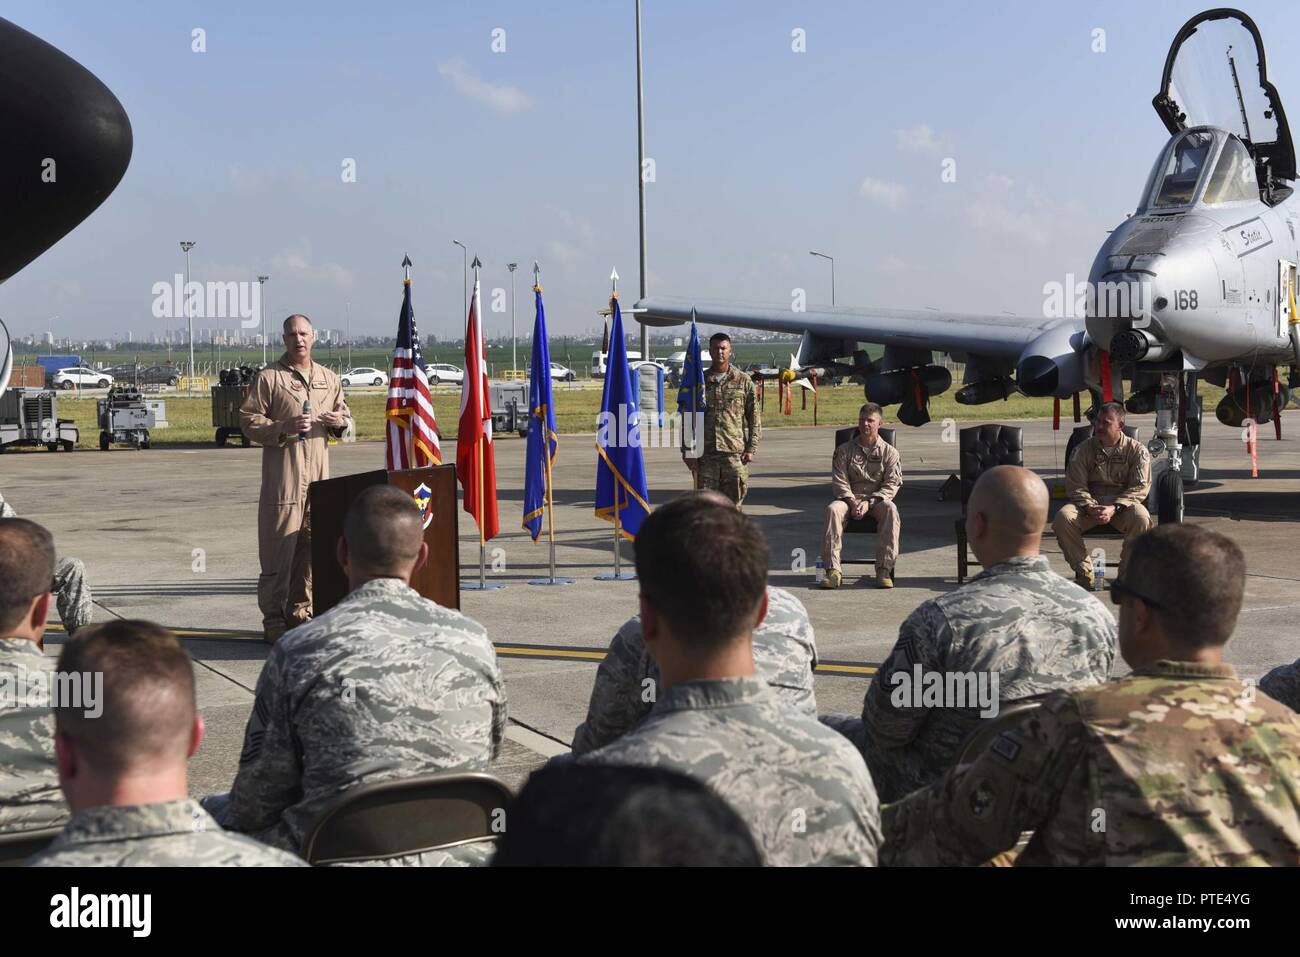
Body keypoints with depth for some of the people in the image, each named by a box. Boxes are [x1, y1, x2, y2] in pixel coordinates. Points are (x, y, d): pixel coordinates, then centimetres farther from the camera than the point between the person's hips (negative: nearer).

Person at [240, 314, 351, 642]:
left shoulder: (329, 378, 15)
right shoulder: (268, 377, -1)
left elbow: (345, 415, 25)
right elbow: (248, 420, -4)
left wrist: (340, 421, 1)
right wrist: (283, 427, -18)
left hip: (319, 473, 5)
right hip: (282, 476, -5)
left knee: (312, 548, 7)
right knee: (278, 550, -5)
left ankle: (300, 613, 19)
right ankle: (273, 619, 2)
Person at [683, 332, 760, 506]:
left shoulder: (743, 381, 6)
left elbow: (754, 417, 6)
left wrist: (751, 448, -2)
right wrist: (687, 449, 2)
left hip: (735, 452, -1)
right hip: (705, 452, 1)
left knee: (734, 502, 0)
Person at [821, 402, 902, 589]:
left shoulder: (890, 452, 7)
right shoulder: (844, 450, 10)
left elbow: (892, 485, -1)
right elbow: (839, 481, 2)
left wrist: (869, 503, -16)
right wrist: (852, 502, -16)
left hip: (877, 500, -1)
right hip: (850, 498, 1)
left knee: (890, 509, -36)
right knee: (833, 509, -33)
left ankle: (884, 569, -37)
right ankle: (833, 570, -38)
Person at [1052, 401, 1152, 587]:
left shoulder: (1137, 450, 1)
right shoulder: (1084, 449, 5)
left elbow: (1139, 488, -7)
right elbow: (1075, 486, 0)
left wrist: (1114, 508, -22)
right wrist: (1090, 508, -19)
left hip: (1123, 505, -1)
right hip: (1089, 504, 1)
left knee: (1141, 517, -35)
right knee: (1062, 518, -29)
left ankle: (1126, 573, -16)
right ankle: (1084, 572, -15)